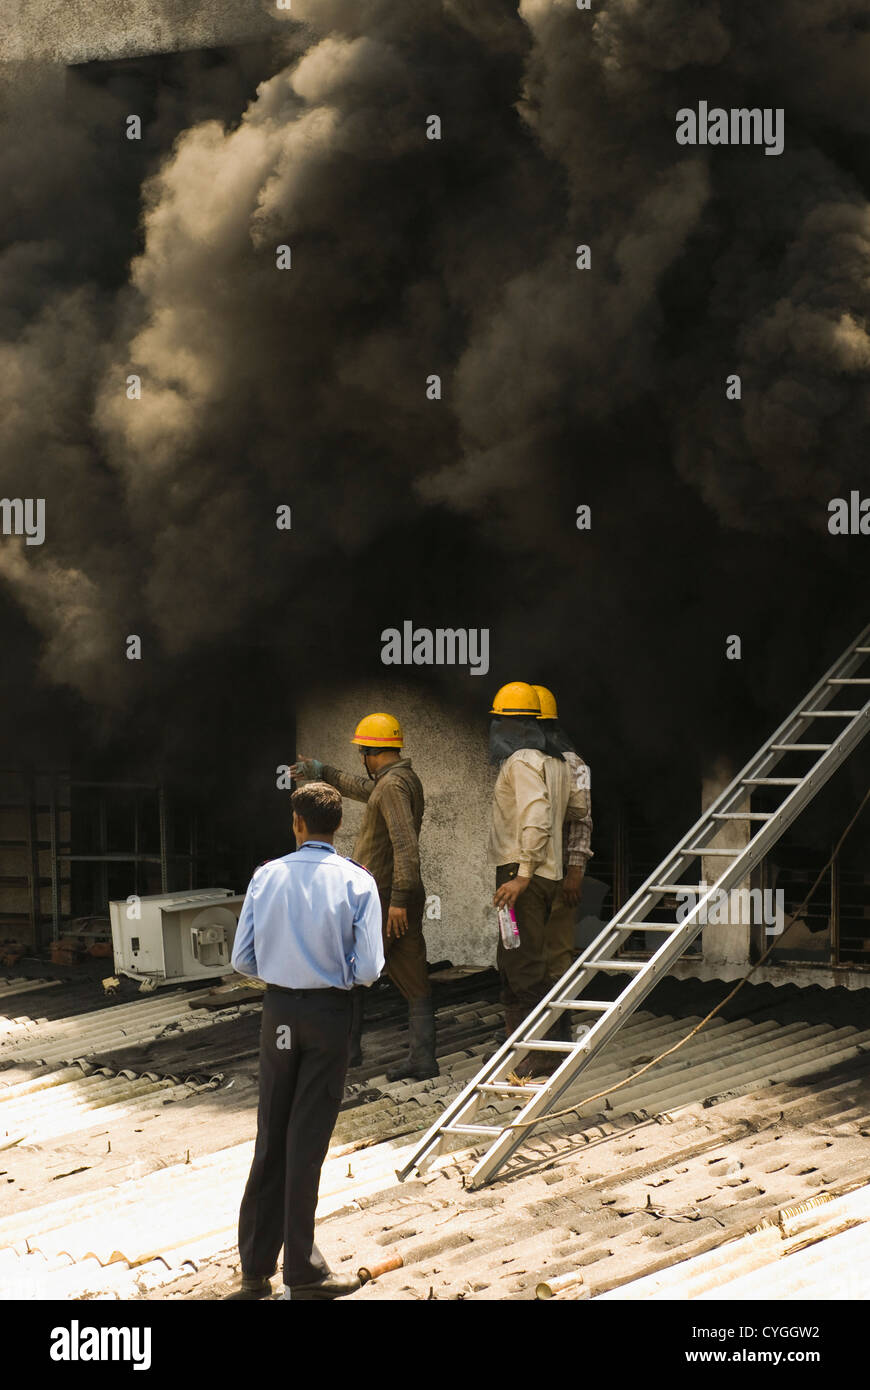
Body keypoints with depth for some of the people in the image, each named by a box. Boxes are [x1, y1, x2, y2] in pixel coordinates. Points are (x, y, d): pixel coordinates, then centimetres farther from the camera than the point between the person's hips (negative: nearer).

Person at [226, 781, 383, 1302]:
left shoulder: (267, 877, -4)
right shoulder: (357, 883, -10)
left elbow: (243, 960, -1)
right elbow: (369, 970, -14)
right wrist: (341, 968, 8)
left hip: (278, 1010, 2)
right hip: (329, 1013, -2)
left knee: (270, 1136, 12)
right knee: (308, 1139, 4)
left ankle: (256, 1265, 17)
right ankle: (302, 1270, 8)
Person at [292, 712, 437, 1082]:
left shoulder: (392, 784, -17)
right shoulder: (405, 779, 14)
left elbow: (406, 843, -27)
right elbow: (363, 789, 35)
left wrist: (399, 898, -29)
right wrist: (320, 770, 44)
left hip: (382, 897, -9)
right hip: (405, 897, 9)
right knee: (413, 979, 4)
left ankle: (345, 1045, 13)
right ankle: (422, 1057, 1)